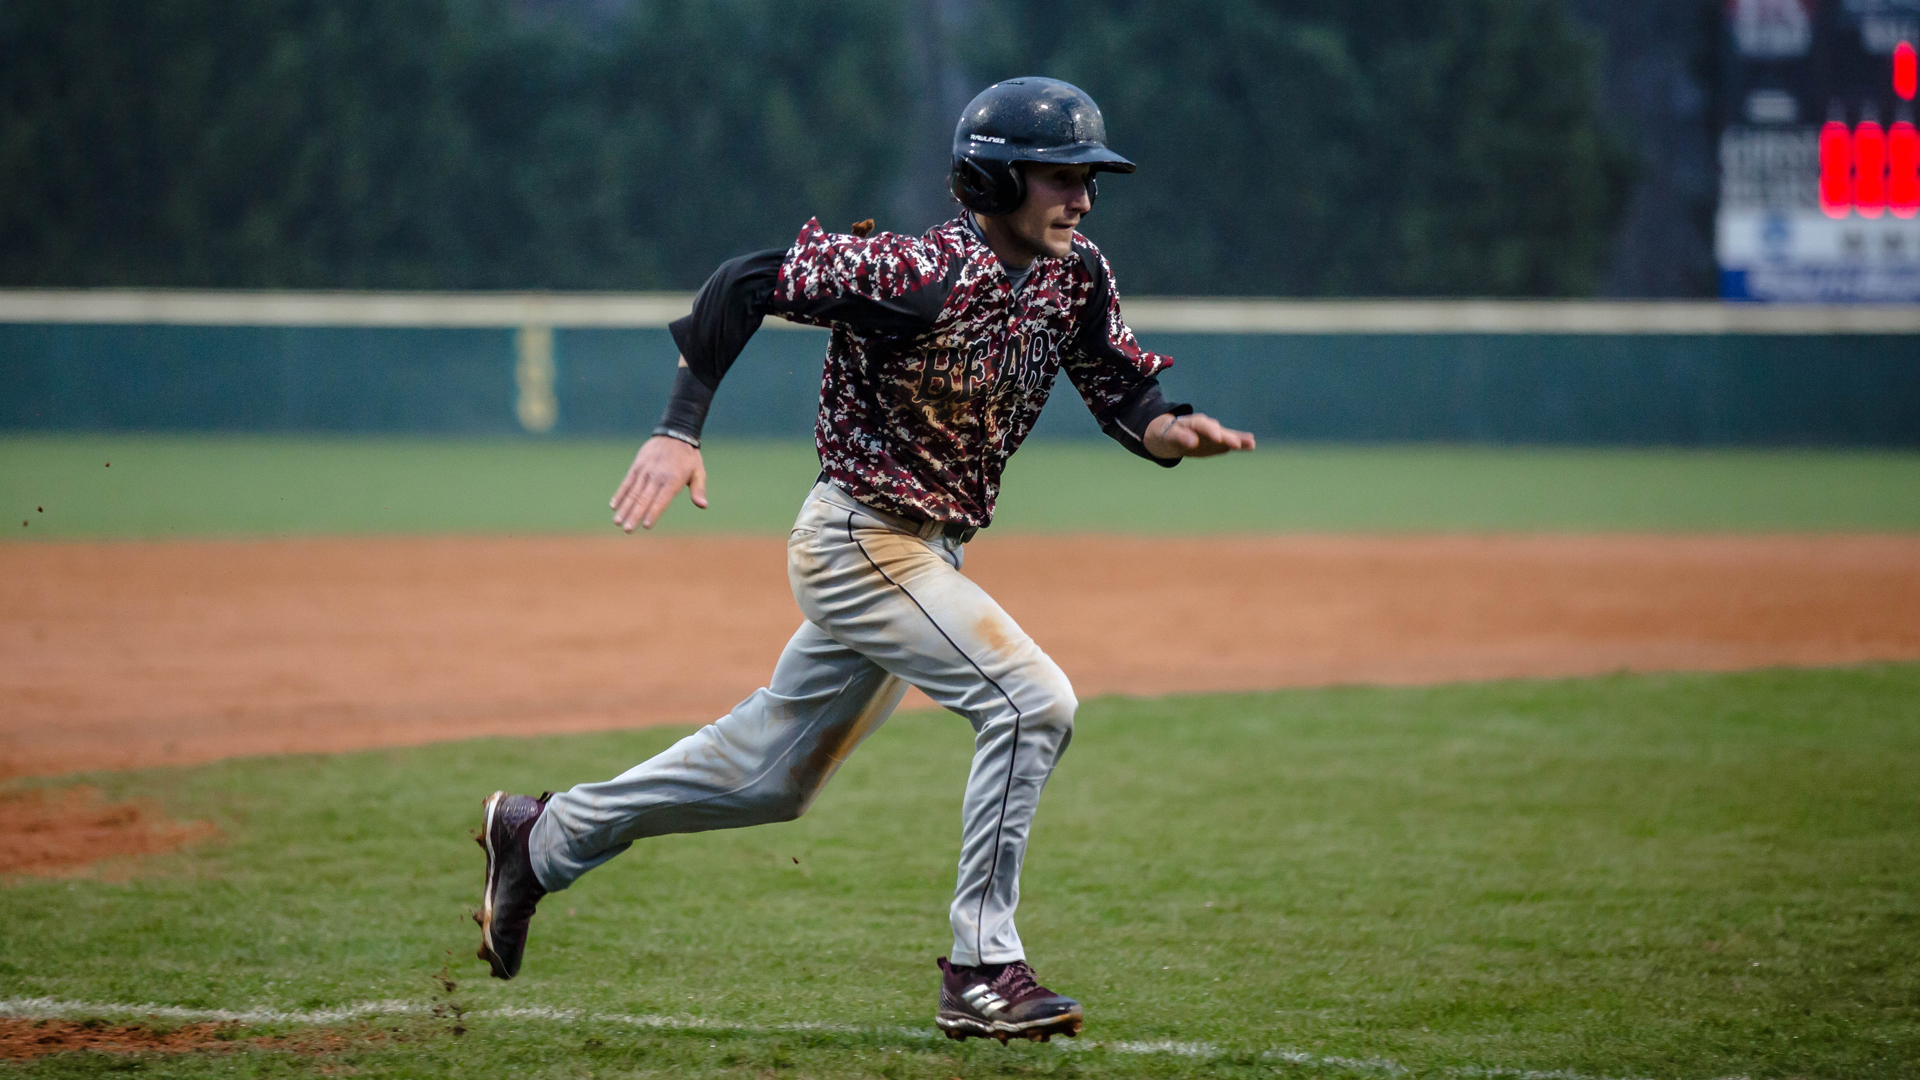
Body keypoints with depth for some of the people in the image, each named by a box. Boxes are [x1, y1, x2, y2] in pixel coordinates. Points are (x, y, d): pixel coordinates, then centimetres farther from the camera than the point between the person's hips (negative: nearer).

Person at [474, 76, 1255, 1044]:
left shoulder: (1074, 278, 1)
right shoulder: (915, 273, -22)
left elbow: (1128, 397, 4)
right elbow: (745, 281, -21)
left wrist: (1177, 433, -19)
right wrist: (680, 429, -26)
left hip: (922, 552, 9)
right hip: (859, 539, -9)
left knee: (771, 774, 19)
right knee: (1031, 701, -20)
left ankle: (545, 836, 35)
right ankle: (981, 970, -13)